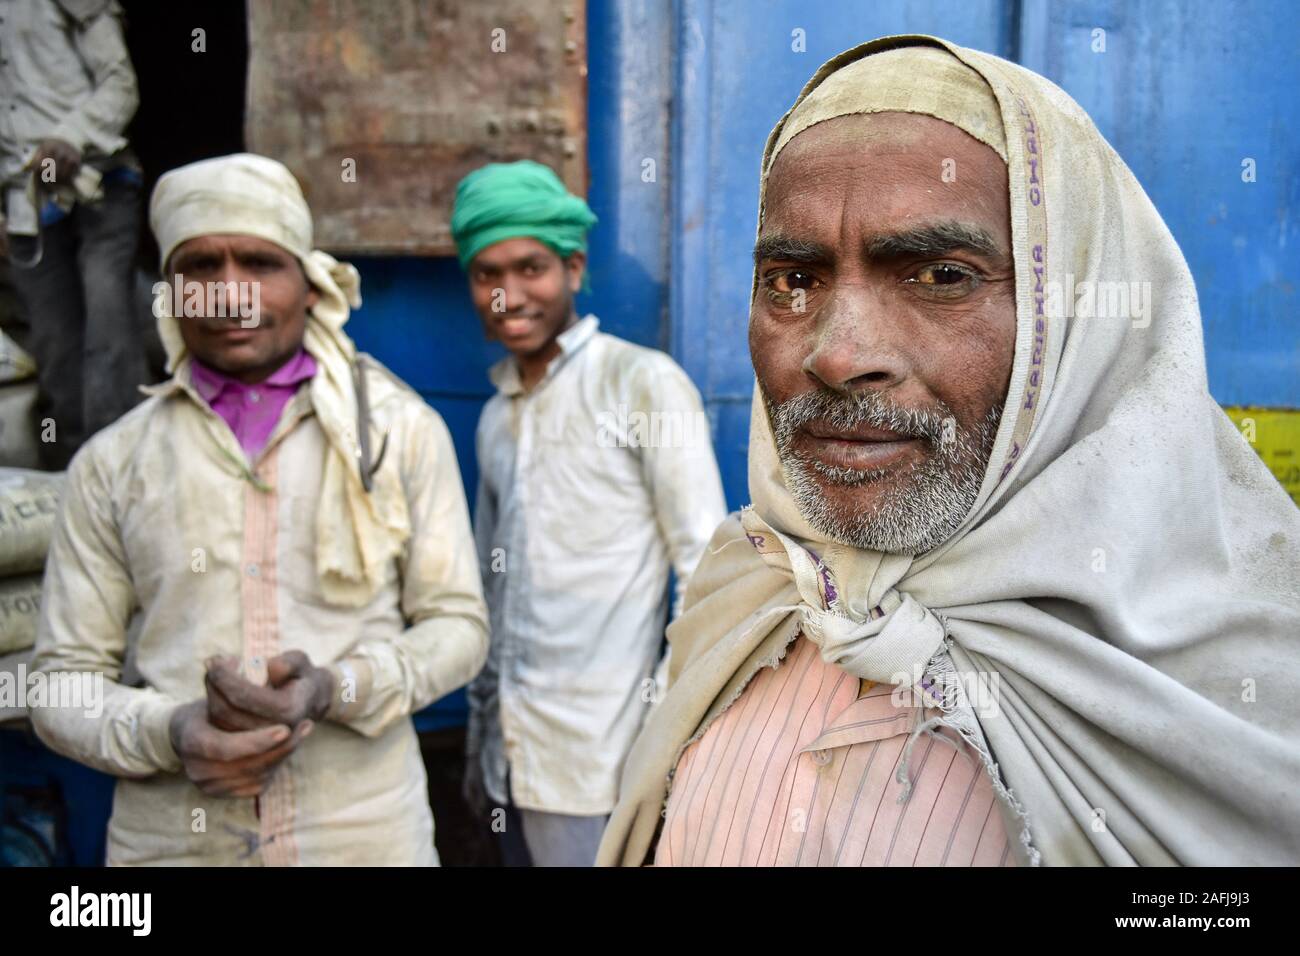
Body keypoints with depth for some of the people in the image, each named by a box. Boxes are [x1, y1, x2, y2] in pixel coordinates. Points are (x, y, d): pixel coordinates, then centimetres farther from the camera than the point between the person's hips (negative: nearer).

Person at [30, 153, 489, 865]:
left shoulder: (402, 429, -1)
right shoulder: (112, 462, 2)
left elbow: (457, 623, 1)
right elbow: (64, 682, 4)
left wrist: (334, 689, -16)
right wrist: (169, 734, -15)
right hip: (169, 839, 1)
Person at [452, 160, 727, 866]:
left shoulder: (643, 383, -9)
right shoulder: (497, 414, 10)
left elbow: (707, 568, -12)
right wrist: (480, 733, 17)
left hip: (593, 755, -6)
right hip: (512, 749, 6)